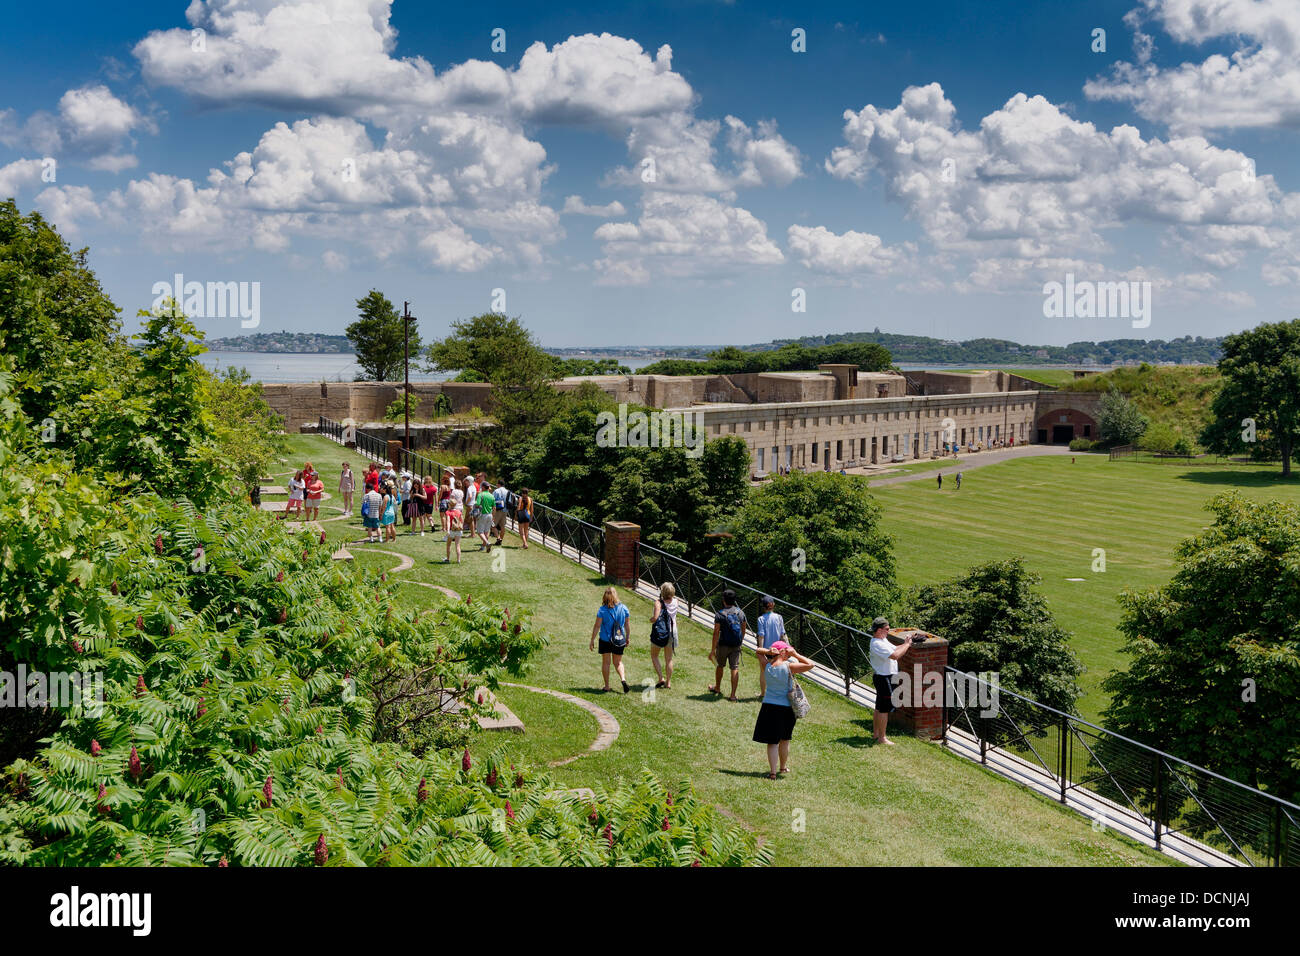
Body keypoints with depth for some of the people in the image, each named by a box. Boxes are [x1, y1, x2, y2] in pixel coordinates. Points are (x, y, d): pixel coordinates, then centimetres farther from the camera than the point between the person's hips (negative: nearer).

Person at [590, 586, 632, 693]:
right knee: (618, 662, 17)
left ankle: (607, 686, 15)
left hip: (605, 640, -2)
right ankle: (623, 679, -7)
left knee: (605, 663, 11)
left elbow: (597, 626, -10)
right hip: (619, 640, 2)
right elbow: (627, 624, 5)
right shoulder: (623, 608, -3)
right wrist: (628, 637, 17)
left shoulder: (602, 610, -12)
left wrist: (592, 640, -3)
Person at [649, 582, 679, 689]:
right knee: (669, 659, 12)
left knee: (654, 656, 14)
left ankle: (661, 678, 2)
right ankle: (668, 682, 14)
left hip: (659, 632, -4)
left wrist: (651, 620, -1)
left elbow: (655, 618, -25)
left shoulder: (659, 603, -14)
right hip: (672, 632, 4)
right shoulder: (674, 602, -1)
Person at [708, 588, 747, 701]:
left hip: (723, 645, -2)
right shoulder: (740, 613, 1)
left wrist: (713, 649, -11)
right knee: (735, 668, 2)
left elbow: (716, 632, -14)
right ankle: (733, 695, -1)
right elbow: (743, 630, 10)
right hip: (736, 645, 2)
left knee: (720, 666, 19)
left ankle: (717, 687, 40)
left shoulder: (720, 614, -13)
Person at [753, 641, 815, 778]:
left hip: (769, 707, 2)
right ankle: (783, 767, 33)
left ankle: (773, 771, -3)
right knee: (784, 740, 18)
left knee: (772, 741, 5)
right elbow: (810, 665, -14)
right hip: (786, 708, -2)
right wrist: (795, 654, -8)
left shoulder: (766, 666, -4)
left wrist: (768, 651, -7)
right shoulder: (789, 667, -16)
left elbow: (759, 650, 13)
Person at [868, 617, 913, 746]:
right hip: (883, 678, -11)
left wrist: (905, 644, 1)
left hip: (886, 678, 11)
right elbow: (895, 655, -31)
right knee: (885, 708, -4)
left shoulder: (883, 640, 11)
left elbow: (895, 649, 17)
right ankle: (882, 738, 2)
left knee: (879, 708, 18)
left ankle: (877, 734, 28)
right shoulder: (877, 644, -24)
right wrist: (907, 644, -19)